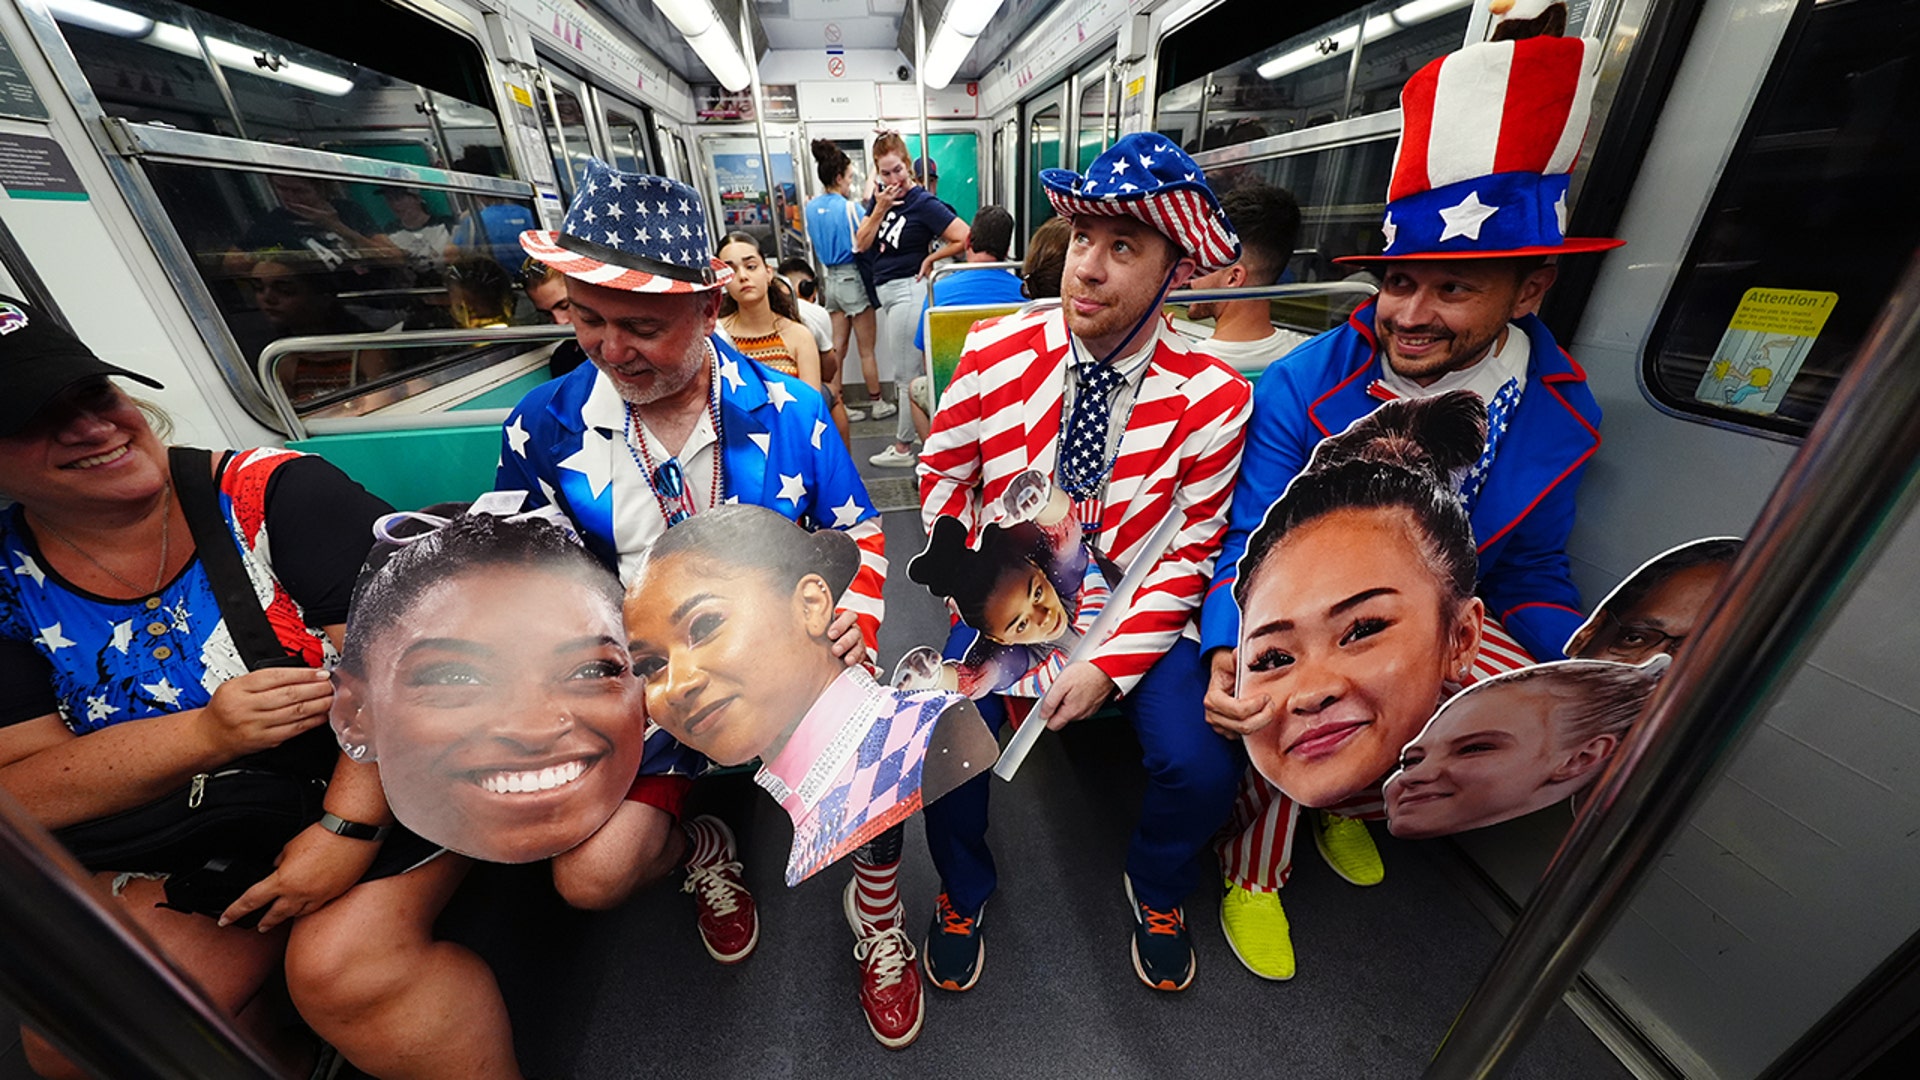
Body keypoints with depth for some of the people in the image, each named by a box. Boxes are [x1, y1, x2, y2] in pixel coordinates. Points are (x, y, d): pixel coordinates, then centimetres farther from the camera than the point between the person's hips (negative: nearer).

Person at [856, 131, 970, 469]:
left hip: (907, 291, -9)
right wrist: (880, 209, -9)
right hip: (886, 290, 9)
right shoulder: (882, 197, 7)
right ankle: (916, 429, 34)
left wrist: (929, 259, -10)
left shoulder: (924, 203, -13)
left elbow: (965, 239, -19)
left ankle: (903, 448, 9)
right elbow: (861, 244, 1)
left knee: (906, 374, -2)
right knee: (901, 370, 18)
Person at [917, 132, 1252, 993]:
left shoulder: (1211, 397, -10)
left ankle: (1156, 892, 25)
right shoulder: (995, 353, -8)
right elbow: (943, 476, 2)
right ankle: (962, 892, 21)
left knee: (1202, 769, -17)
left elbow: (1190, 555, -7)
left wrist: (1108, 667, -15)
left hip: (1135, 608, 0)